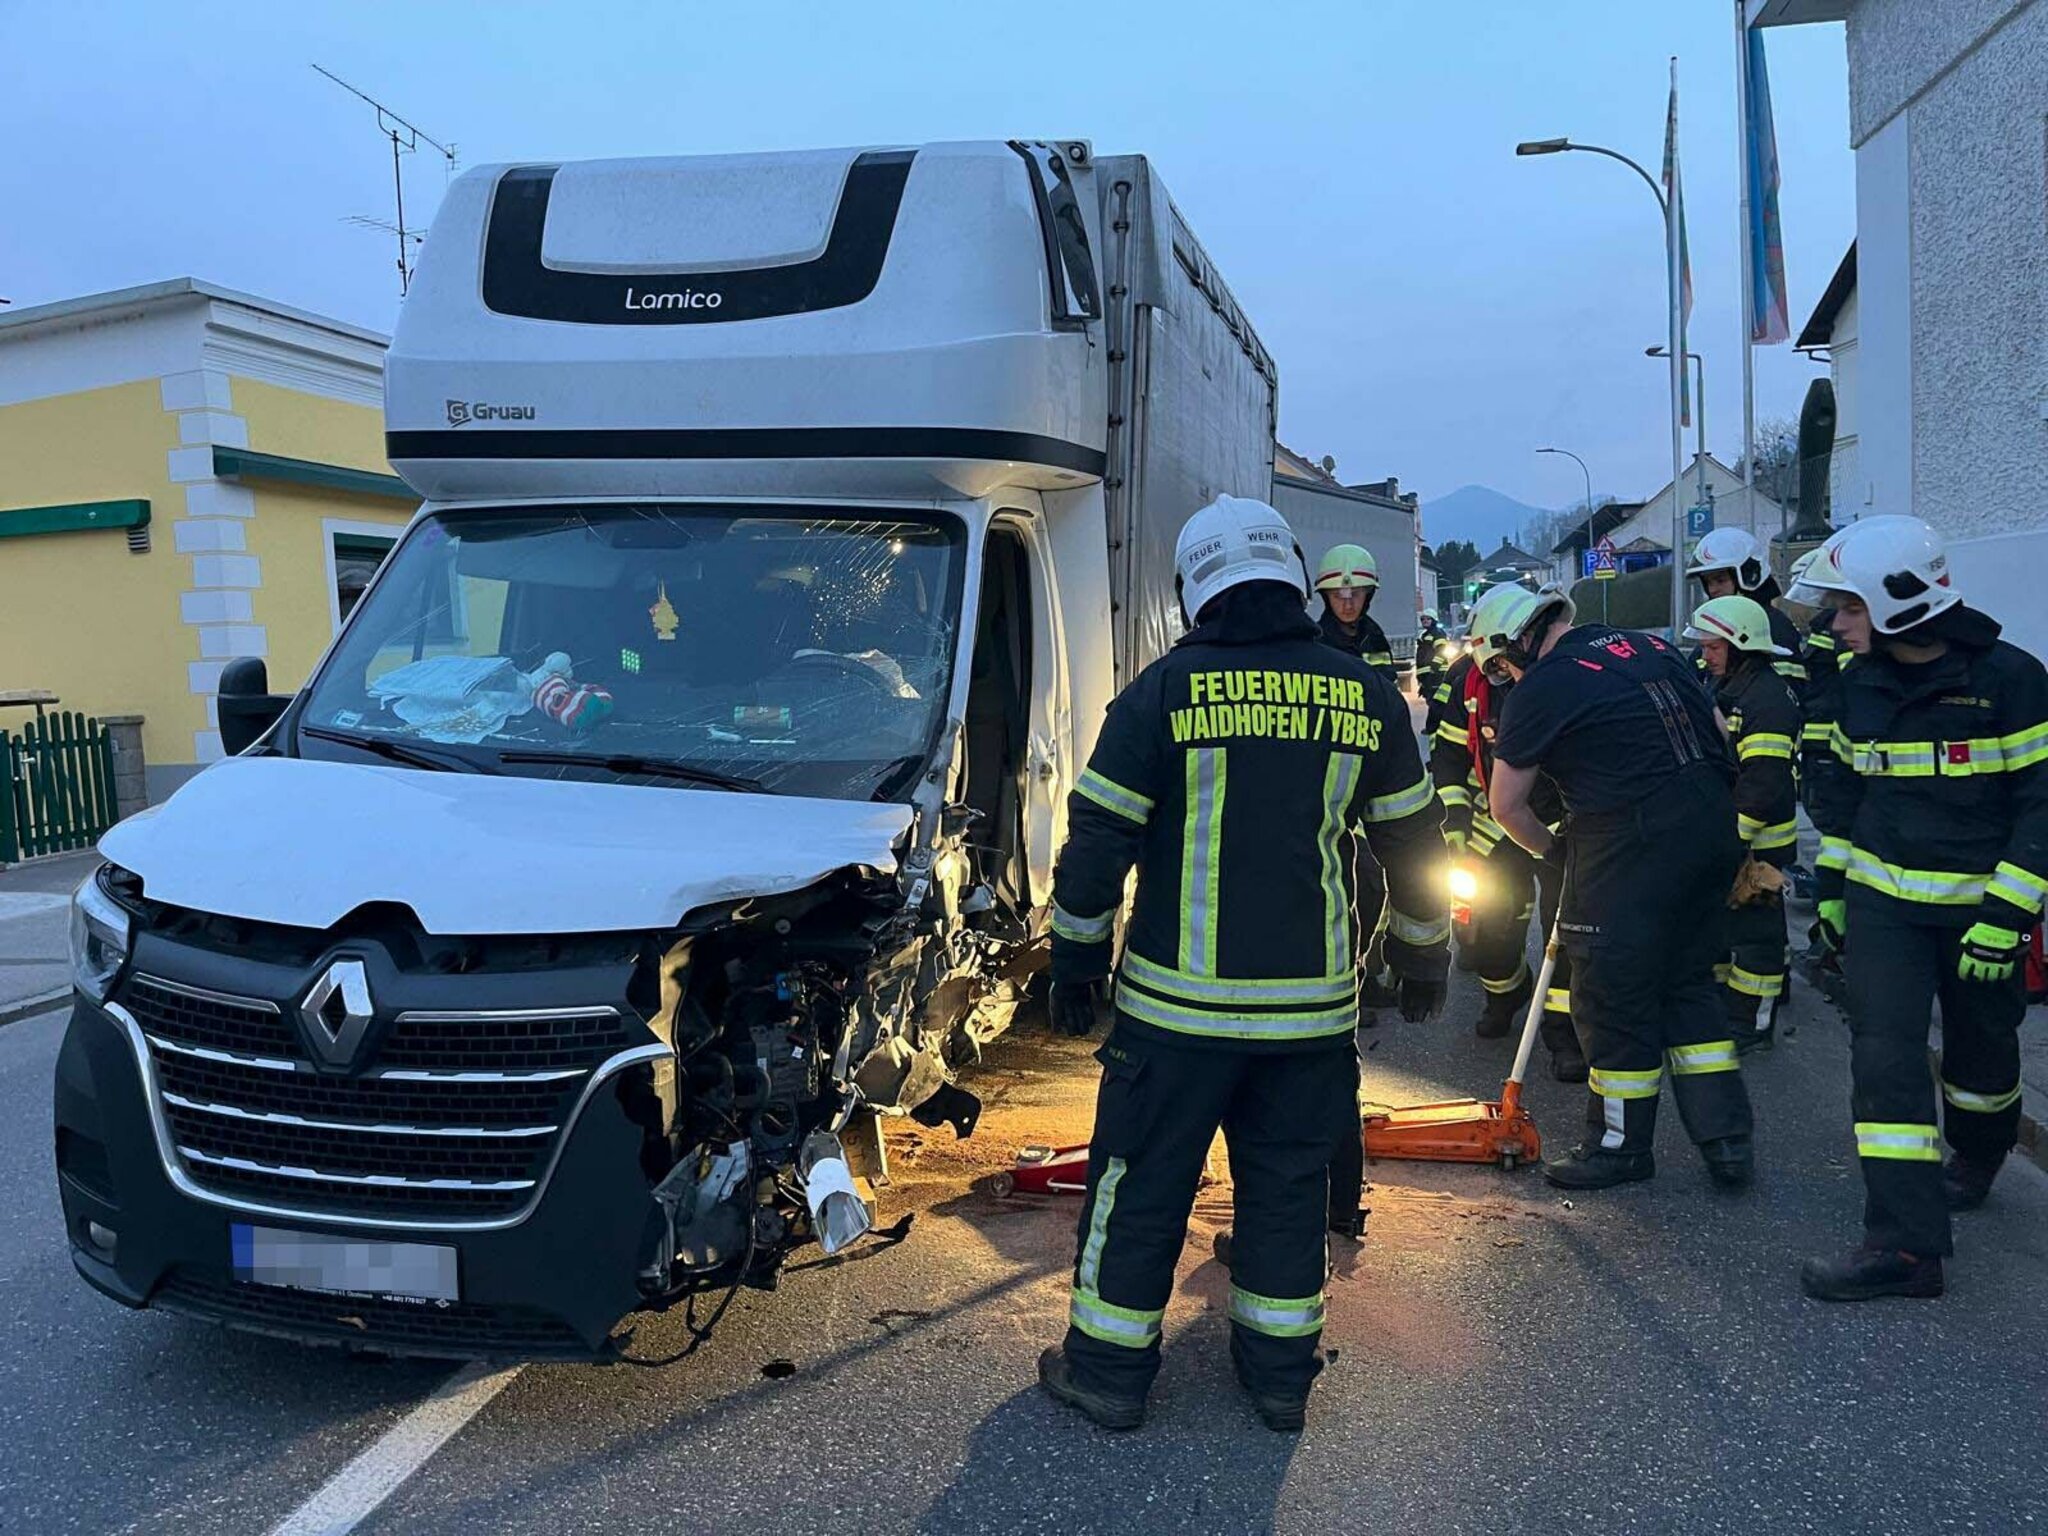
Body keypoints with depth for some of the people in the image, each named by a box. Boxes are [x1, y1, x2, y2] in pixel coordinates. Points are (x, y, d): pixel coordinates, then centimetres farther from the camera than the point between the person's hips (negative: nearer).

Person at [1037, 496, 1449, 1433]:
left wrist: (1074, 961, 6)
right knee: (1287, 1183, 17)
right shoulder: (1368, 699, 1)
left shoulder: (1164, 690, -8)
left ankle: (1108, 1368, 21)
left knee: (1141, 1181, 10)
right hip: (1313, 1004, 3)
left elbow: (1097, 839, -6)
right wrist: (1423, 960, 24)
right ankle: (1280, 1372, 28)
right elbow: (1414, 845, 10)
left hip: (1178, 1002, -3)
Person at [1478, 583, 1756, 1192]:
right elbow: (1717, 732, 19)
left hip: (1631, 839, -8)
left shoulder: (1539, 690, -6)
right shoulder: (1647, 645, 15)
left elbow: (1506, 805, 0)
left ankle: (1621, 1144, 18)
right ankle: (1726, 1137, 20)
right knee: (1688, 981, 18)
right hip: (1714, 823, 8)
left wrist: (1551, 847, 18)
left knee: (1612, 989, 6)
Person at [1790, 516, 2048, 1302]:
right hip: (1882, 899, 3)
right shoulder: (1859, 683, 0)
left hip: (1979, 904, -3)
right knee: (1884, 1058, -8)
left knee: (1980, 1052, 17)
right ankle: (1904, 1244, -7)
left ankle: (1974, 1160, 46)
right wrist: (1830, 882, 12)